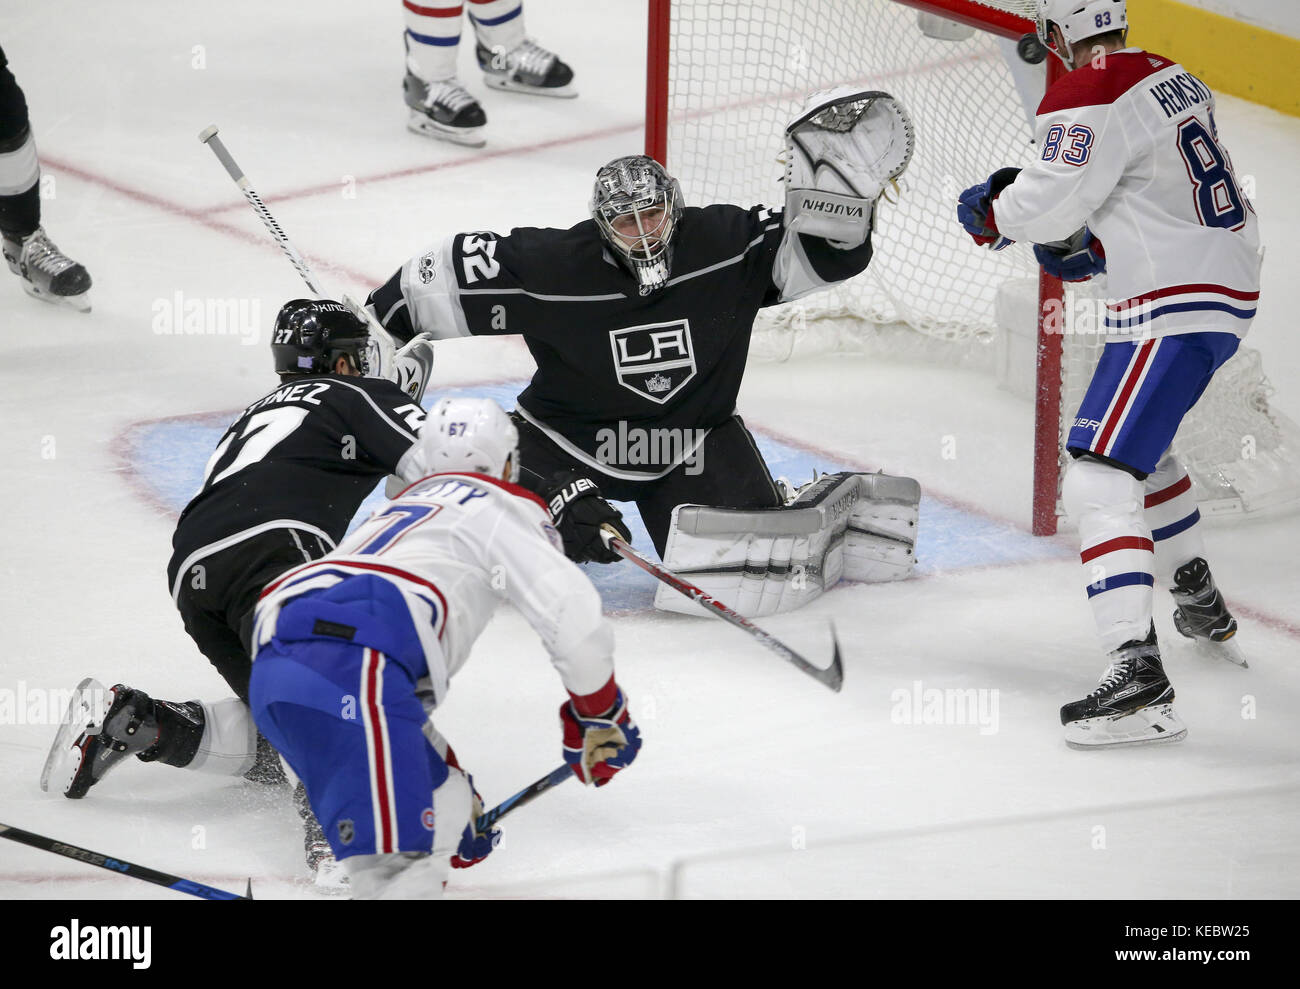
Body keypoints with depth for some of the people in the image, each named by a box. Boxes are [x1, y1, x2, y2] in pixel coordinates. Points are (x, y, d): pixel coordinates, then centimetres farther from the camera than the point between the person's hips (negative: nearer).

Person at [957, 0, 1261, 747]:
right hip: (1231, 288, 10)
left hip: (1173, 309, -10)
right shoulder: (1174, 79, 13)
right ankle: (1205, 610, 47)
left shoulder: (1088, 97, -15)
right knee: (1140, 440, 33)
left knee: (1100, 481, -16)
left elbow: (1048, 203, -19)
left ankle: (1139, 675, -31)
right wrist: (1097, 245, 20)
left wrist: (988, 210, 1)